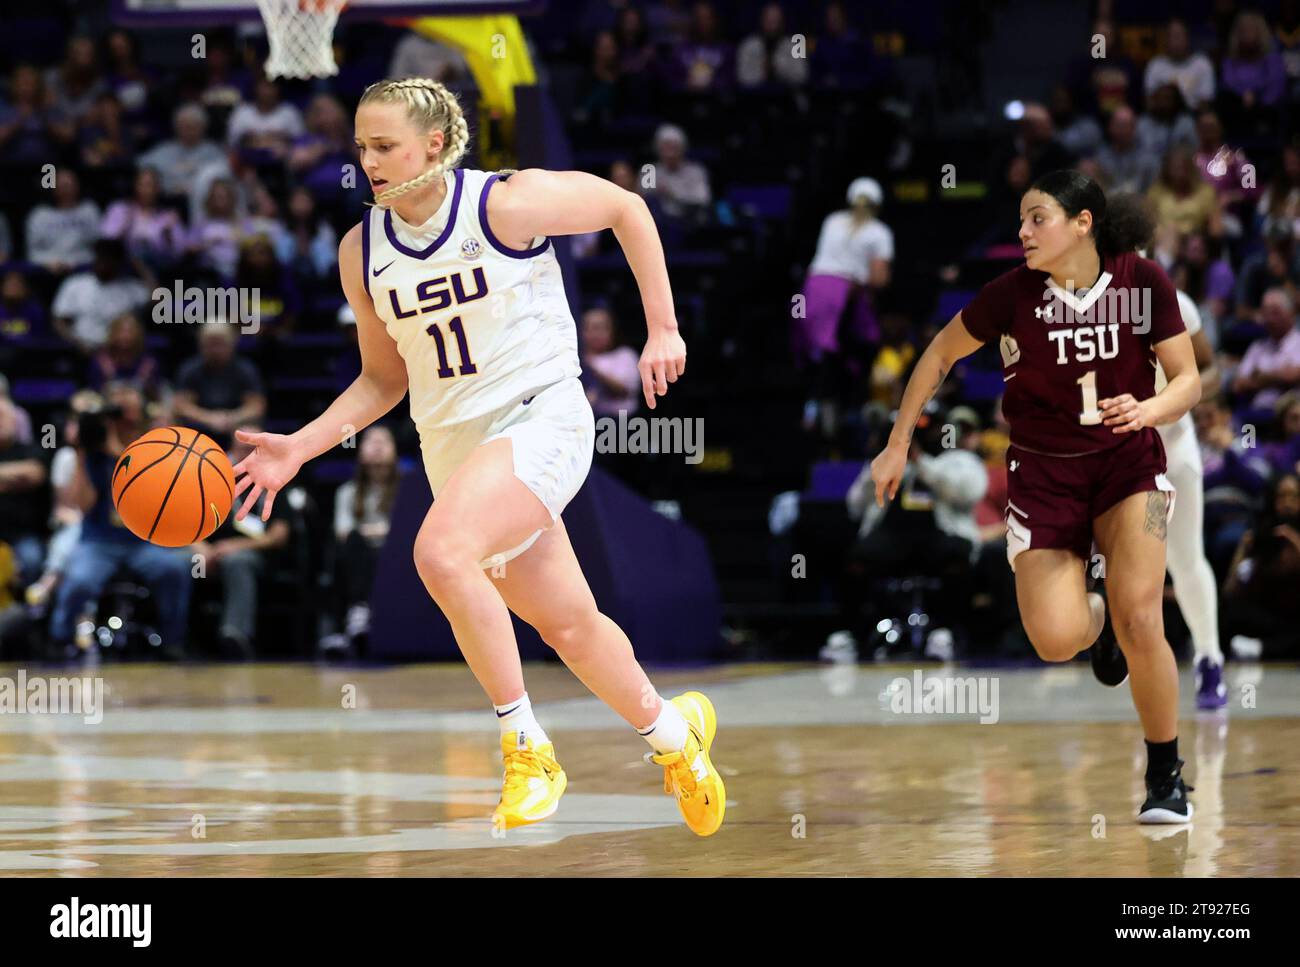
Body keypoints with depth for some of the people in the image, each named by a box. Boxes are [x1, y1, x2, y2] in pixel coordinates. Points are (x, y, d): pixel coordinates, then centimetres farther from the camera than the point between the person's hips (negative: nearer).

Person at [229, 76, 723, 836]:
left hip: (542, 417, -6)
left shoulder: (507, 204, -14)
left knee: (440, 552, -30)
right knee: (566, 624, 14)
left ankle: (529, 747, -18)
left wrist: (663, 330, -2)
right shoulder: (362, 252, 3)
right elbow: (385, 379, 13)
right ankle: (673, 731, 40)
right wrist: (300, 448, 0)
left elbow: (626, 209, -1)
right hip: (454, 445, 6)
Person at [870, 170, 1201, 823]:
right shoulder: (1013, 293, -13)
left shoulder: (1143, 282, -12)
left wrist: (1150, 409, -27)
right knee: (1057, 641, -15)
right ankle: (1094, 616, 26)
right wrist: (897, 445, 3)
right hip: (1043, 470, 0)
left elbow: (1189, 380, -5)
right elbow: (940, 355, 1)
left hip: (1128, 460, 0)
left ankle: (1165, 776, 2)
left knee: (1139, 620, -19)